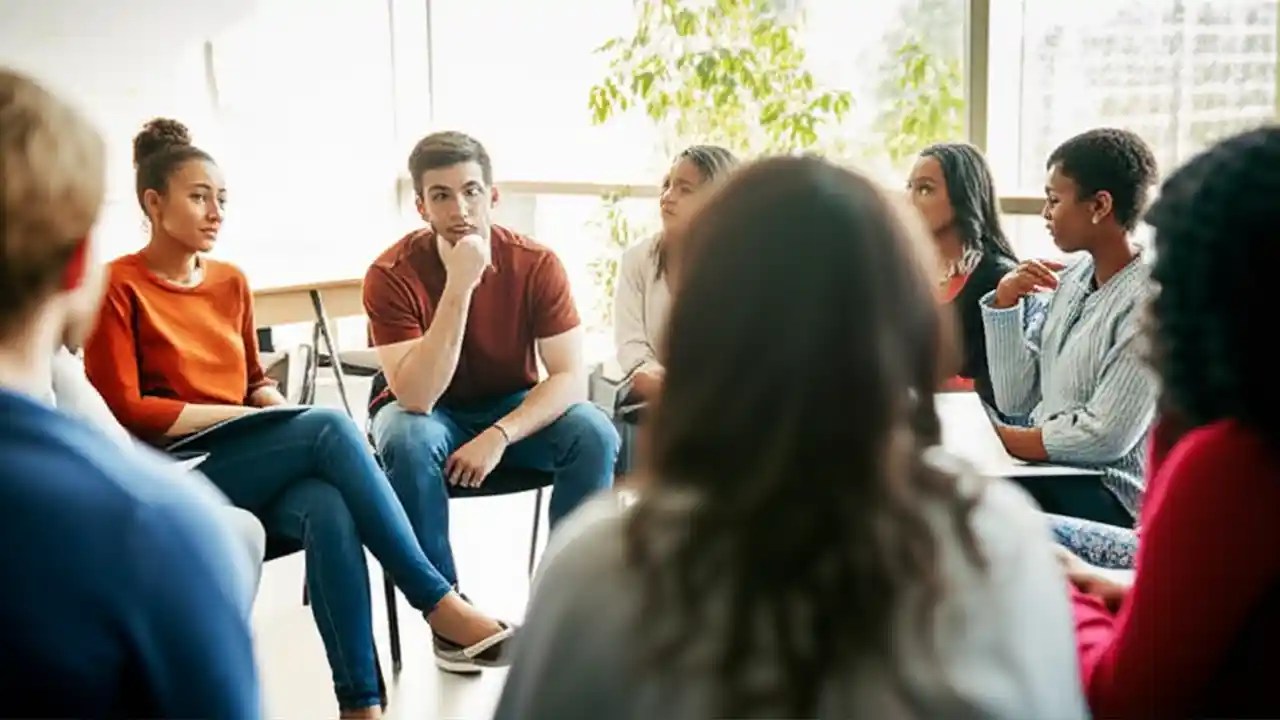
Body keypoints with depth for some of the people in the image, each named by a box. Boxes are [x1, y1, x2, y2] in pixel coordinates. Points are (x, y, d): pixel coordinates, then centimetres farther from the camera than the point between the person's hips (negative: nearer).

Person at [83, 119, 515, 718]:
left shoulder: (231, 283, 16)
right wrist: (239, 415, -11)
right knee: (330, 427, -31)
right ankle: (441, 608, -29)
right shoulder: (118, 287, -3)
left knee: (330, 511, -32)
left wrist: (281, 413, 0)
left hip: (255, 466, 5)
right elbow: (125, 411, -9)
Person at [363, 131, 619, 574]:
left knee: (595, 434, -26)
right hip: (426, 411, -1)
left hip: (513, 408, 2)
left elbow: (571, 377, -19)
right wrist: (458, 287, -38)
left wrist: (499, 436, -34)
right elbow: (416, 398, -31)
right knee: (410, 442, -36)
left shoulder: (537, 264, -17)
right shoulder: (391, 275, -22)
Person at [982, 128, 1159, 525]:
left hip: (1107, 496, -6)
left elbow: (1105, 436, -20)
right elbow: (1015, 402, 6)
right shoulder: (1068, 280, 5)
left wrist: (996, 436, -10)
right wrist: (1005, 303, -4)